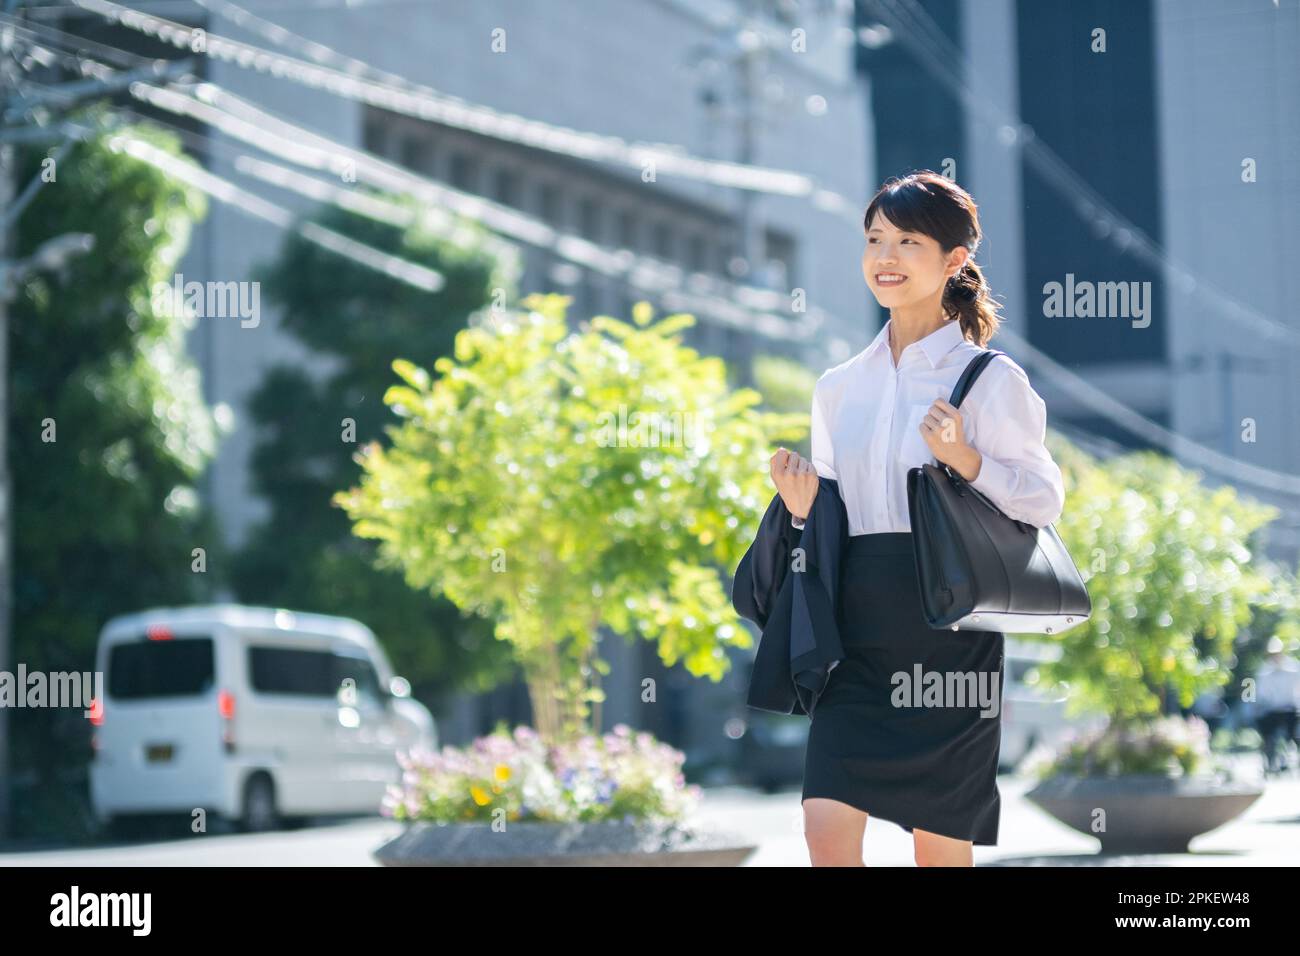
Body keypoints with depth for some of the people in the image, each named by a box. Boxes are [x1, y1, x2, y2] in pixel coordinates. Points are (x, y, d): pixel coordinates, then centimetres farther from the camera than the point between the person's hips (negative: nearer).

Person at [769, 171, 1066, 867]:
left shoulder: (989, 380, -3)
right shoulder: (841, 387, 12)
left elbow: (1045, 500, -5)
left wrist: (966, 461, -20)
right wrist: (803, 507, -2)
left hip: (949, 633, -4)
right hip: (858, 633, 4)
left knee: (939, 849, 3)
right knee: (827, 834, -8)